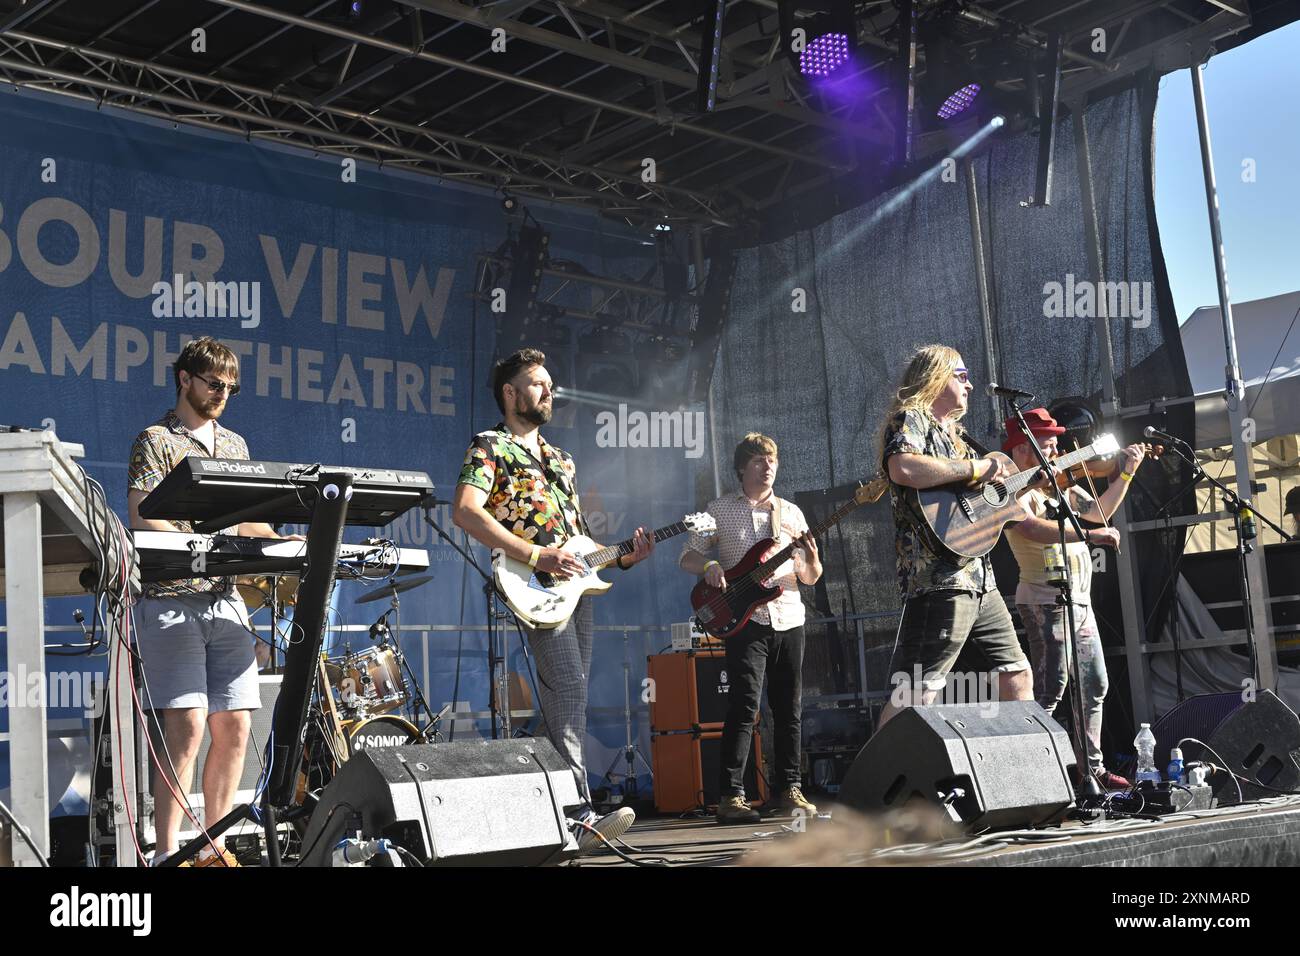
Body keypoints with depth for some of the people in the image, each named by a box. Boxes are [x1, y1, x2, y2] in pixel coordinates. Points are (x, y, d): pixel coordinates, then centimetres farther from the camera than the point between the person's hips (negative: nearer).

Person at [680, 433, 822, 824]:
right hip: (745, 619, -4)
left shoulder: (791, 512, 14)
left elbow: (810, 577, 14)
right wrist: (709, 565, -16)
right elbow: (687, 556, 6)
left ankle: (789, 788, 16)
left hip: (789, 619, 4)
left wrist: (811, 557, -9)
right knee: (745, 706, -12)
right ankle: (731, 796, -10)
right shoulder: (720, 509, 6)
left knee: (790, 708, 6)